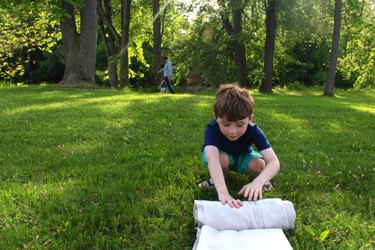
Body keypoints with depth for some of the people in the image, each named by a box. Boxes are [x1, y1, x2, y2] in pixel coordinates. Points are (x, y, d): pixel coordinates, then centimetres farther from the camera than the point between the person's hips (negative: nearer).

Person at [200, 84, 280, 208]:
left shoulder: (254, 131, -32)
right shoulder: (212, 128, -38)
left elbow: (274, 162, -40)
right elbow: (212, 159, -53)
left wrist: (258, 182, -61)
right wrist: (223, 192, -70)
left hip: (242, 156, 2)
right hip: (220, 155, -1)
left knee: (258, 164, -30)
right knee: (222, 159, -37)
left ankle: (258, 179, 5)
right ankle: (216, 180, -4)